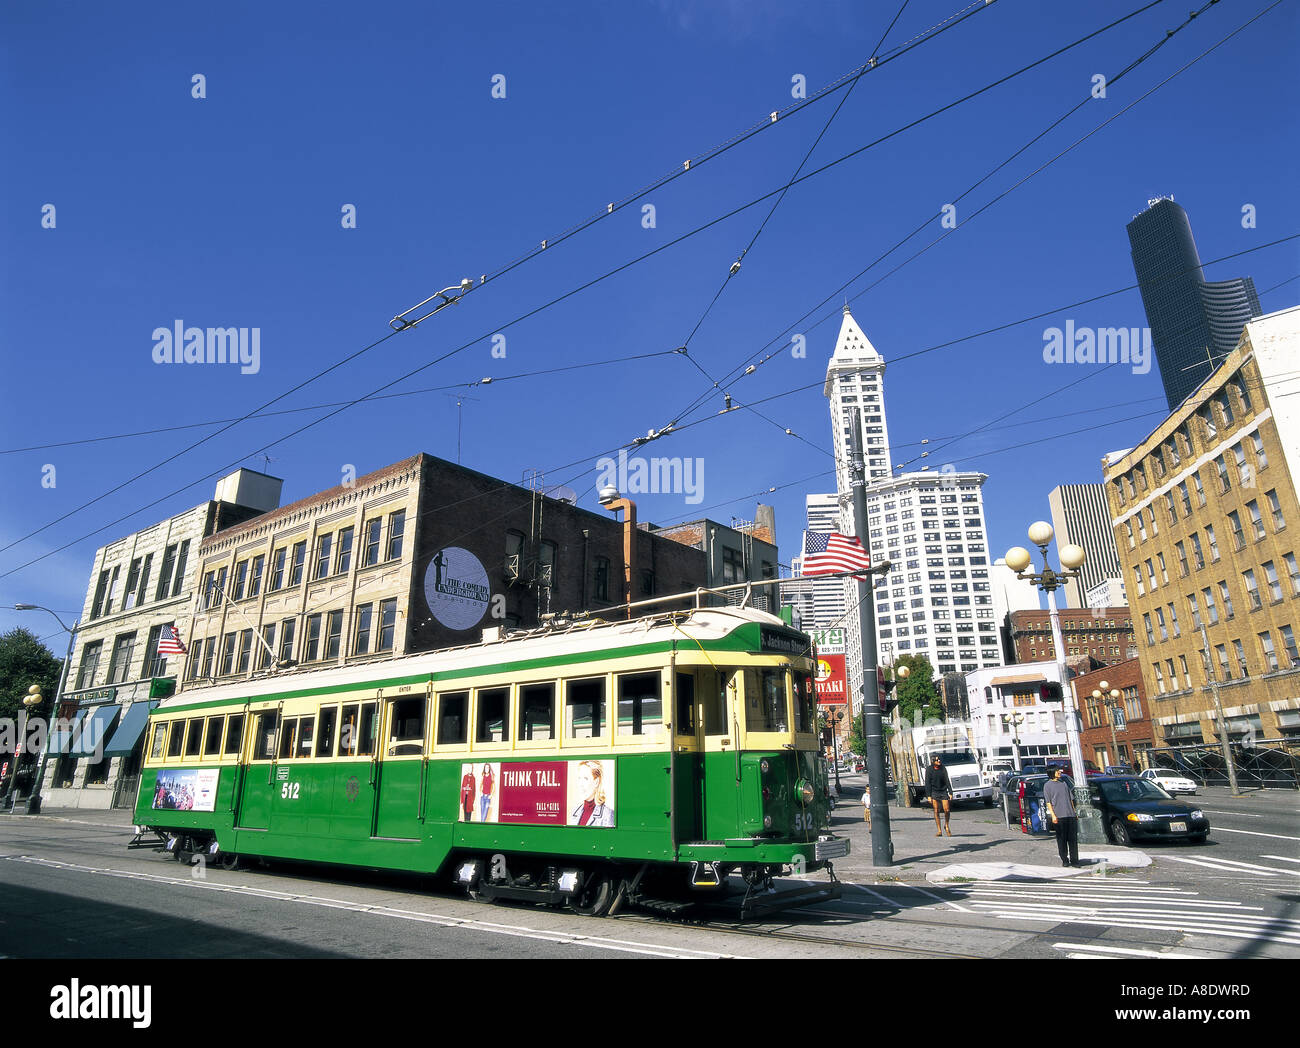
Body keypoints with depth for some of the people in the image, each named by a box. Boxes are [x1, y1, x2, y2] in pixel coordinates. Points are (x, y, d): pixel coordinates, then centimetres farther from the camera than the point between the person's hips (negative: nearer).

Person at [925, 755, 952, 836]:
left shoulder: (943, 768, 3)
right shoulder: (929, 770, -5)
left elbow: (947, 781, 7)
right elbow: (927, 783, -4)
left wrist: (950, 793, 1)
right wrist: (928, 796, -9)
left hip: (943, 791, 2)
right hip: (934, 792, -2)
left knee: (947, 810, -6)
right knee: (936, 811, -1)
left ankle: (946, 826, 19)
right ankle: (939, 830, 6)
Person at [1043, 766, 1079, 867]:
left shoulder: (1064, 783, 18)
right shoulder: (1048, 786, 3)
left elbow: (1070, 799, 21)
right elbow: (1048, 802, -2)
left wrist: (1074, 813, 14)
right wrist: (1053, 815, -11)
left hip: (1071, 816, 4)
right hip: (1059, 816, -4)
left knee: (1073, 839, 3)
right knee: (1062, 839, -1)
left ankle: (1074, 860, 10)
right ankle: (1064, 860, 8)